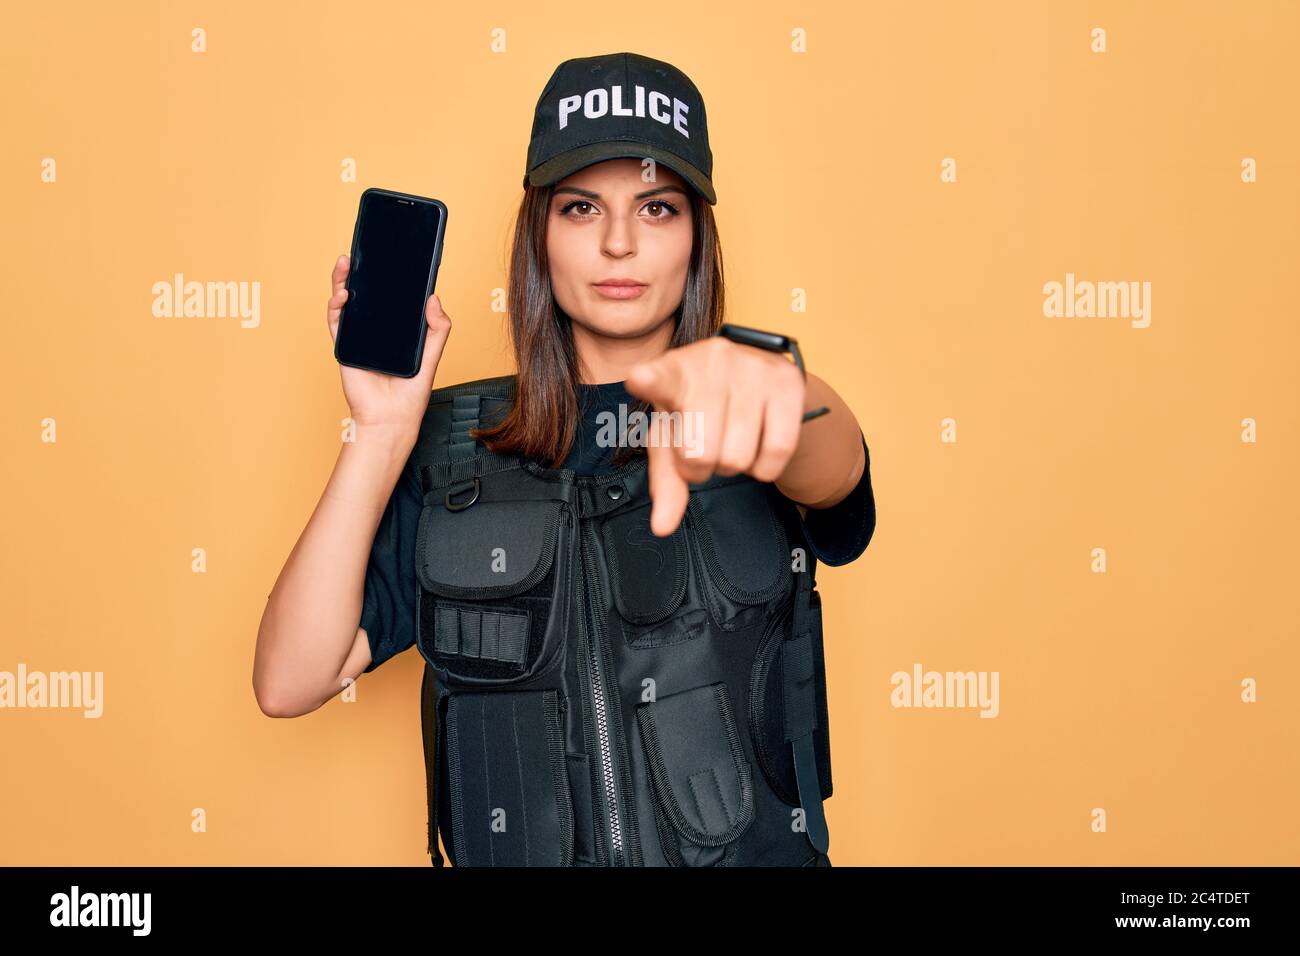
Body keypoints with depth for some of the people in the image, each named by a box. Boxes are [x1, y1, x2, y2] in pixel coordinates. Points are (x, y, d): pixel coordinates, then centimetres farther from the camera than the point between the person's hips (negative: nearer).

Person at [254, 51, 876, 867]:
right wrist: (384, 430, -15)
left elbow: (832, 469, -26)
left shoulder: (751, 429, -3)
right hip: (513, 847, 1)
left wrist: (755, 379, -46)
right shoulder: (450, 445, 0)